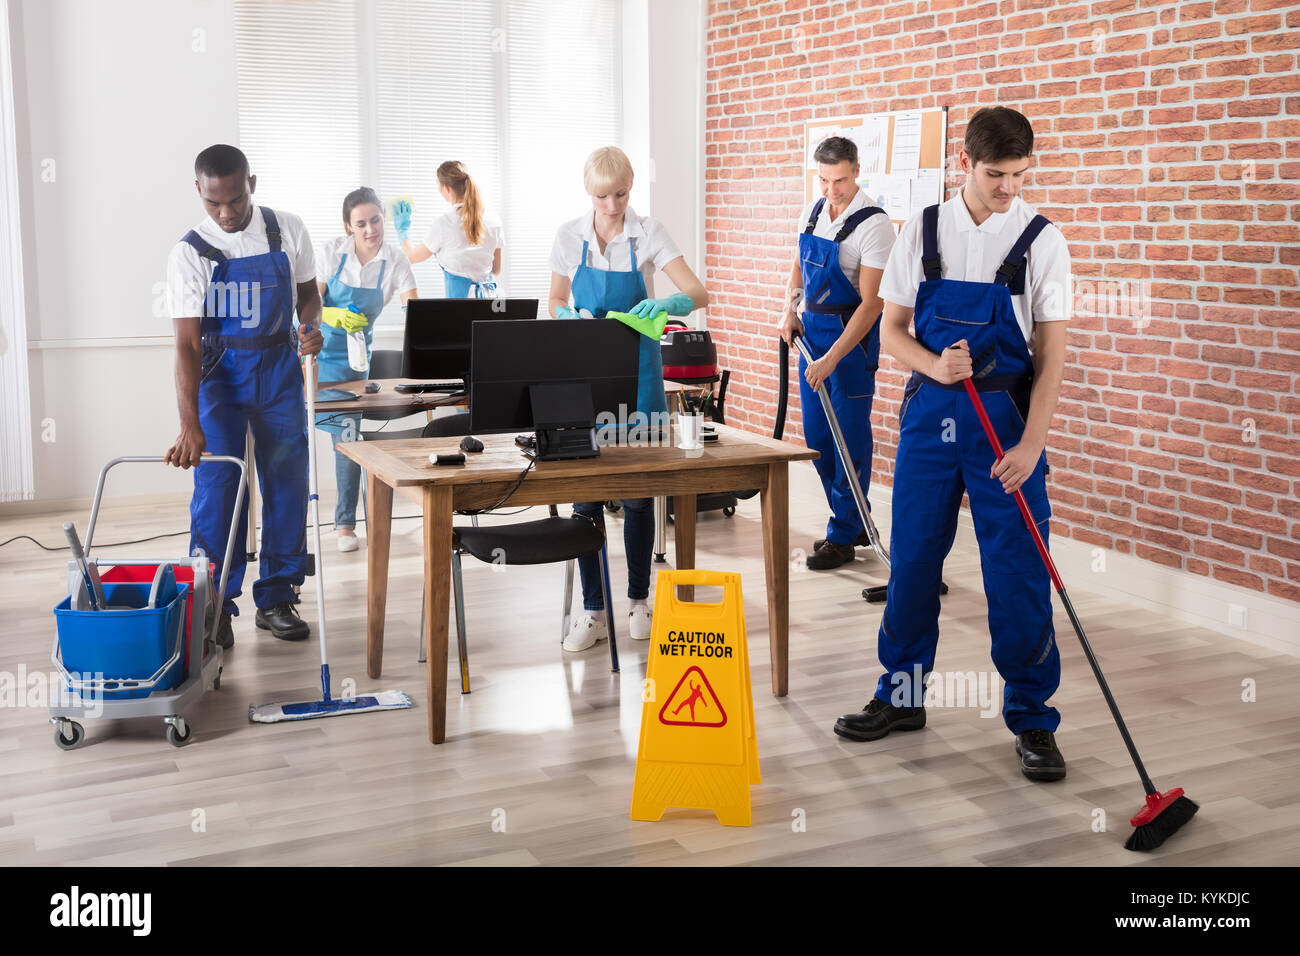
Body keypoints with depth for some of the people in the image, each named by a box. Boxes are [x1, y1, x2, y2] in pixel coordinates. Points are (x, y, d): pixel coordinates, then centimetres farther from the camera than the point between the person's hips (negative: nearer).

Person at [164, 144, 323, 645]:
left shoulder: (288, 230, -4)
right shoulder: (189, 253, -13)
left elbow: (307, 290, 12)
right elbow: (187, 343, -18)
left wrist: (312, 325, -13)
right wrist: (190, 425, -28)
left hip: (279, 365, 3)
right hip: (218, 372, -3)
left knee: (287, 483, 4)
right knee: (217, 487, -8)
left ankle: (276, 599, 15)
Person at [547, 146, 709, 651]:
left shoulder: (649, 233, -5)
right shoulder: (569, 236, 0)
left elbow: (699, 293, -13)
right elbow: (556, 302, 10)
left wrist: (669, 303, -35)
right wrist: (573, 318, -13)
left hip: (638, 369, -1)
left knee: (639, 490, 4)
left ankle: (639, 599, 20)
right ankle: (593, 609, 7)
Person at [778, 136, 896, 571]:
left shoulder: (874, 224, -17)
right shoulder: (811, 214, 6)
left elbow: (871, 303, -21)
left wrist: (832, 358, -26)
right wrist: (790, 310, 4)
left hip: (852, 336, -8)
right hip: (810, 330, 8)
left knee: (850, 437, -3)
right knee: (817, 436, 12)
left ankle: (843, 537, 7)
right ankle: (854, 522, 26)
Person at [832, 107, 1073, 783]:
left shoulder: (1042, 241, -3)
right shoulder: (923, 233, 3)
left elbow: (1051, 354, -5)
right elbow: (891, 329, 7)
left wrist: (1031, 444, -14)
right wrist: (935, 366, -14)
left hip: (1007, 417, -2)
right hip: (930, 411, 2)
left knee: (1018, 572, -2)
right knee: (912, 560, 8)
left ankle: (1032, 719, 11)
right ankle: (902, 696, 24)